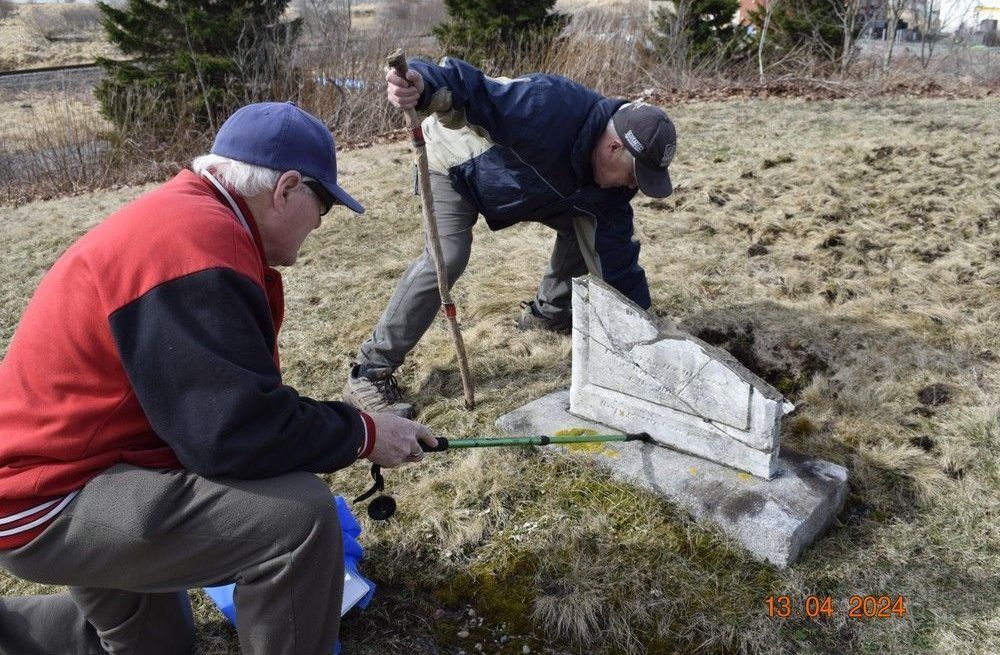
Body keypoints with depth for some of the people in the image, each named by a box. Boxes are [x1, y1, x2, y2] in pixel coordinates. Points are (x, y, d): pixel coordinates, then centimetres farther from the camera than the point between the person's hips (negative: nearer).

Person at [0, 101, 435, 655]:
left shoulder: (187, 217, 8)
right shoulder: (196, 241, -27)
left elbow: (234, 395, 13)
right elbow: (237, 430, -32)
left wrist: (339, 426, 11)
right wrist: (362, 434, -18)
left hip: (78, 463, 11)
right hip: (51, 501, -11)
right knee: (297, 512, -26)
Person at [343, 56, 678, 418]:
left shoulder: (610, 183, -15)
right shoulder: (554, 106, -40)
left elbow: (618, 258, -9)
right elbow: (475, 91, -48)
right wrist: (424, 83, -71)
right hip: (455, 162, -7)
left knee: (584, 227, 1)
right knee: (446, 258, -26)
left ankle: (546, 312, 24)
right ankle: (370, 373, -19)